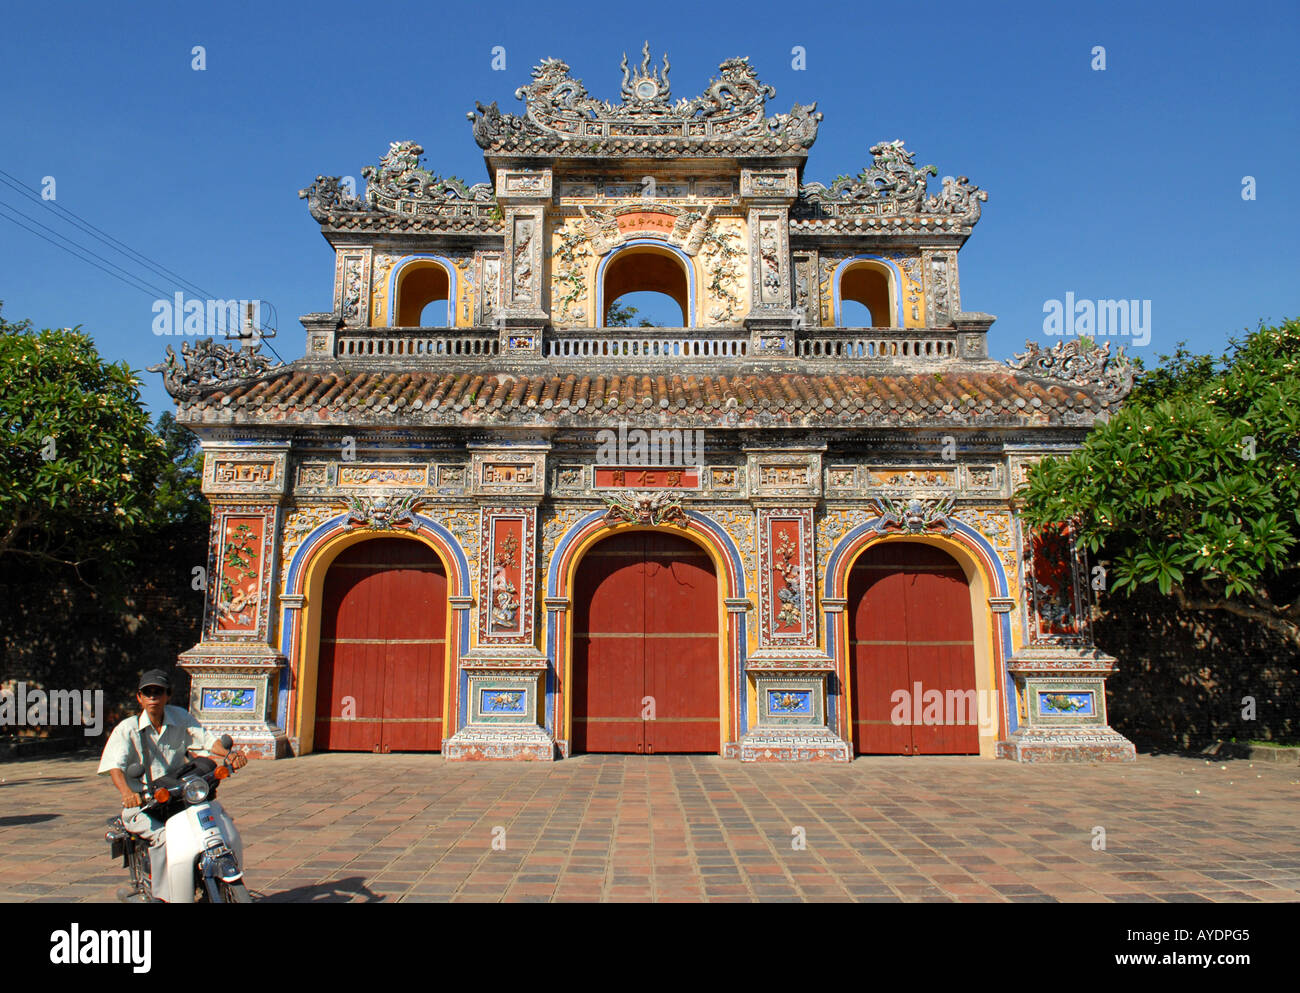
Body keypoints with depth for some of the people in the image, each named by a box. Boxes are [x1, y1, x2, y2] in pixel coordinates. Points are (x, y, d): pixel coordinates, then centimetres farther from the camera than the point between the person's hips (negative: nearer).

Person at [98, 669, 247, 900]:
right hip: (140, 805, -3)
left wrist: (229, 753, -28)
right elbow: (115, 764, -19)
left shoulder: (180, 717, 3)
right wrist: (126, 792, -40)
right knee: (164, 836, -30)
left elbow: (206, 738, -6)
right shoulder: (127, 729, -6)